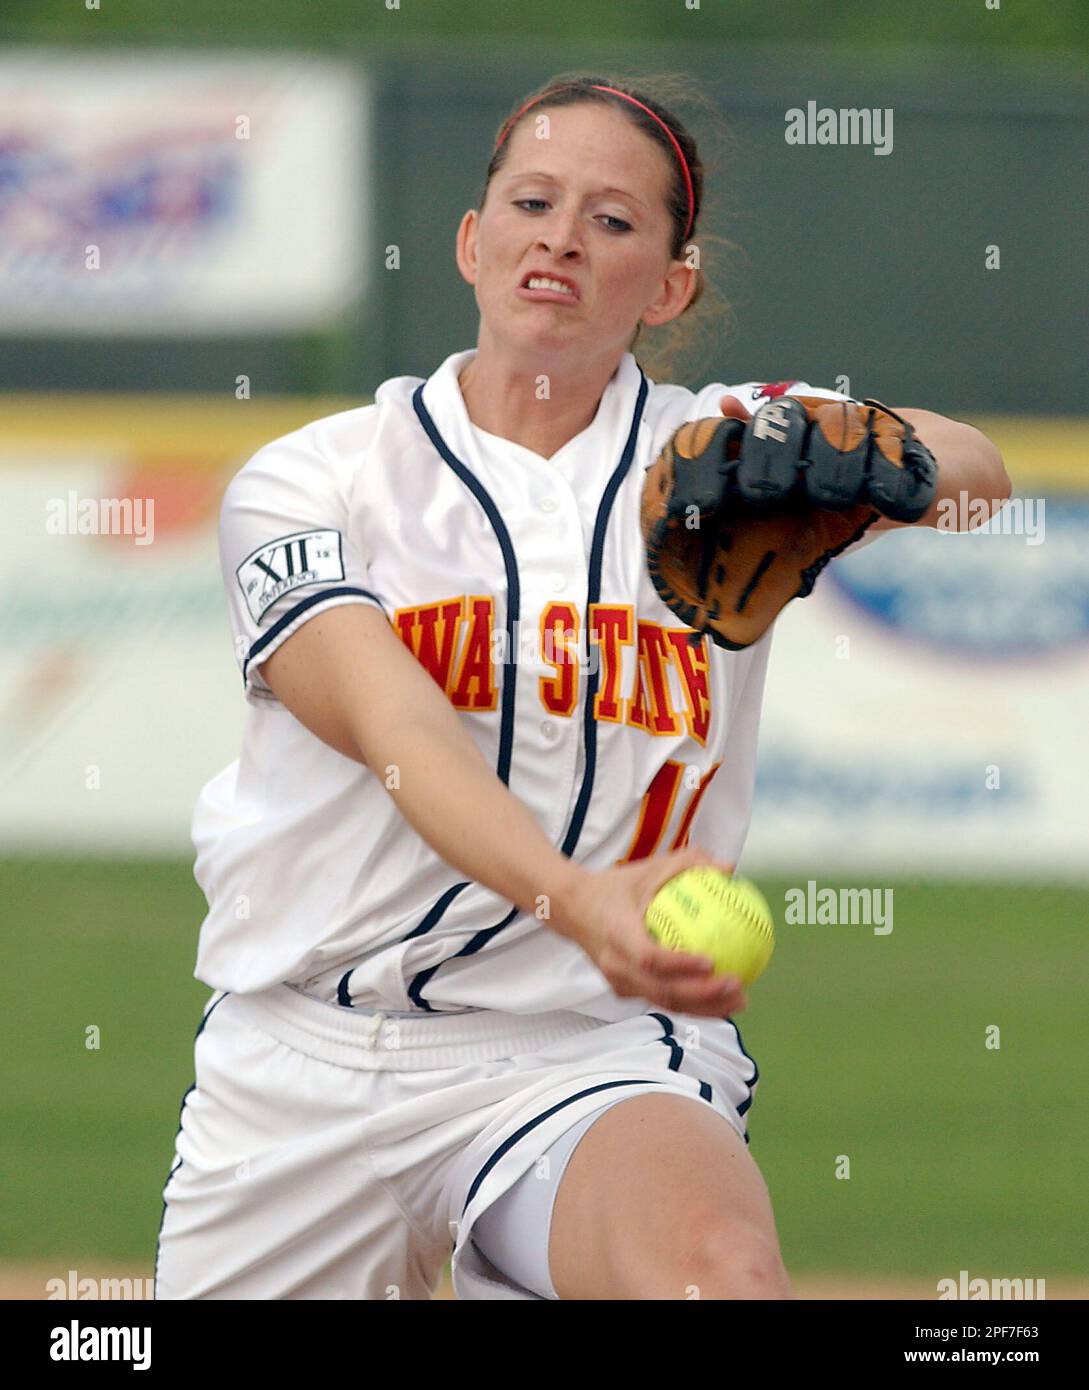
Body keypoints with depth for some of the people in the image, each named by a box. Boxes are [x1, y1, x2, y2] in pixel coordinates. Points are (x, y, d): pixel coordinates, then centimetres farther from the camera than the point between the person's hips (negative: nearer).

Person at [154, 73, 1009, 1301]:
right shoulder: (303, 483, 1)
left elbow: (969, 469, -14)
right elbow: (400, 734, -17)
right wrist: (578, 902, -38)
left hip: (596, 1055, -3)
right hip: (303, 1064, 3)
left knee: (714, 1256, -36)